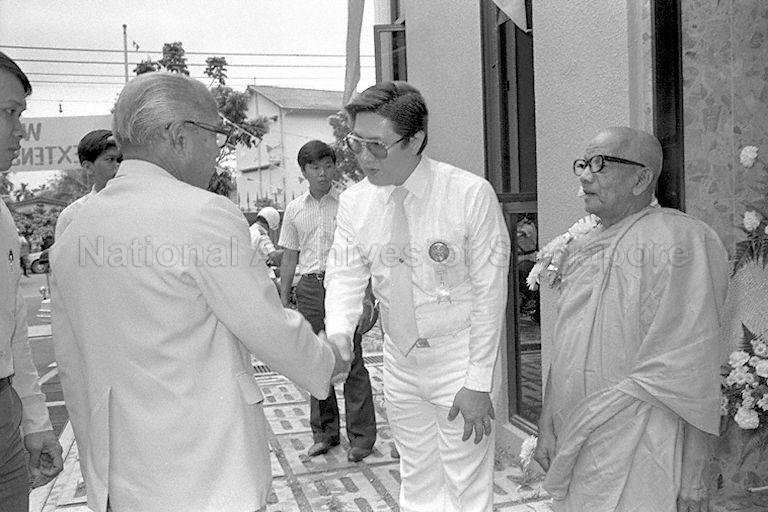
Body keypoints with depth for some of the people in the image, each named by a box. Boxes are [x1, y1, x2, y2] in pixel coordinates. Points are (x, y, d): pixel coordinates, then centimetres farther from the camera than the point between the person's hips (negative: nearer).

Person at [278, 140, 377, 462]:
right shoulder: (294, 209, 10)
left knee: (351, 362, -3)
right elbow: (289, 257, 15)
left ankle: (361, 435, 9)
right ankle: (324, 432, 23)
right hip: (309, 287, 4)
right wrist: (283, 300, 12)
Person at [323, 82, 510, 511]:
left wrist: (478, 381, -15)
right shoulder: (355, 202, -4)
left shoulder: (471, 195, -18)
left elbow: (490, 293, -15)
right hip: (400, 362, 5)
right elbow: (345, 275, -2)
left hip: (459, 359, -4)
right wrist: (339, 334, -23)